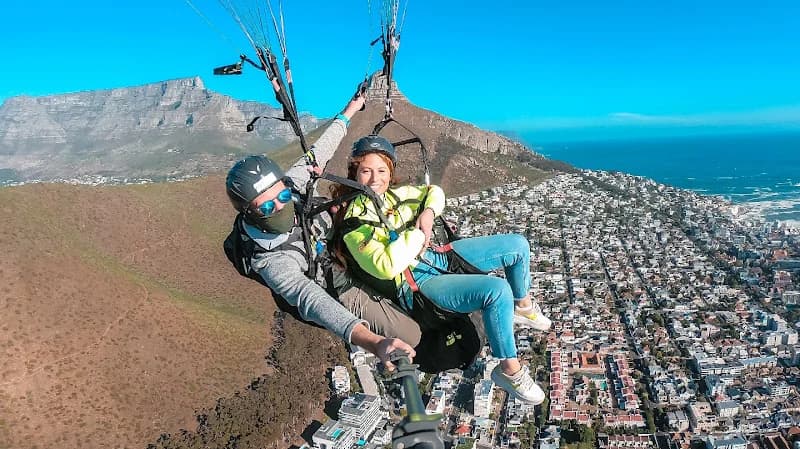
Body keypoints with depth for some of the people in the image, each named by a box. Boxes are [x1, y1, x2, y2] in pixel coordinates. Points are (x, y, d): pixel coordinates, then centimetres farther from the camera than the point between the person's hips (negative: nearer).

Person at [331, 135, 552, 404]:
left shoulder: (394, 194, 4)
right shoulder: (354, 222, -16)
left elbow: (433, 191, 20)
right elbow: (385, 266, -31)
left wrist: (429, 212, -3)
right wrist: (417, 234, -20)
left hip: (438, 256, 8)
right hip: (418, 284, -8)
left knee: (518, 245, 8)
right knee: (498, 290, -30)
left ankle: (523, 306, 34)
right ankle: (509, 370, -11)